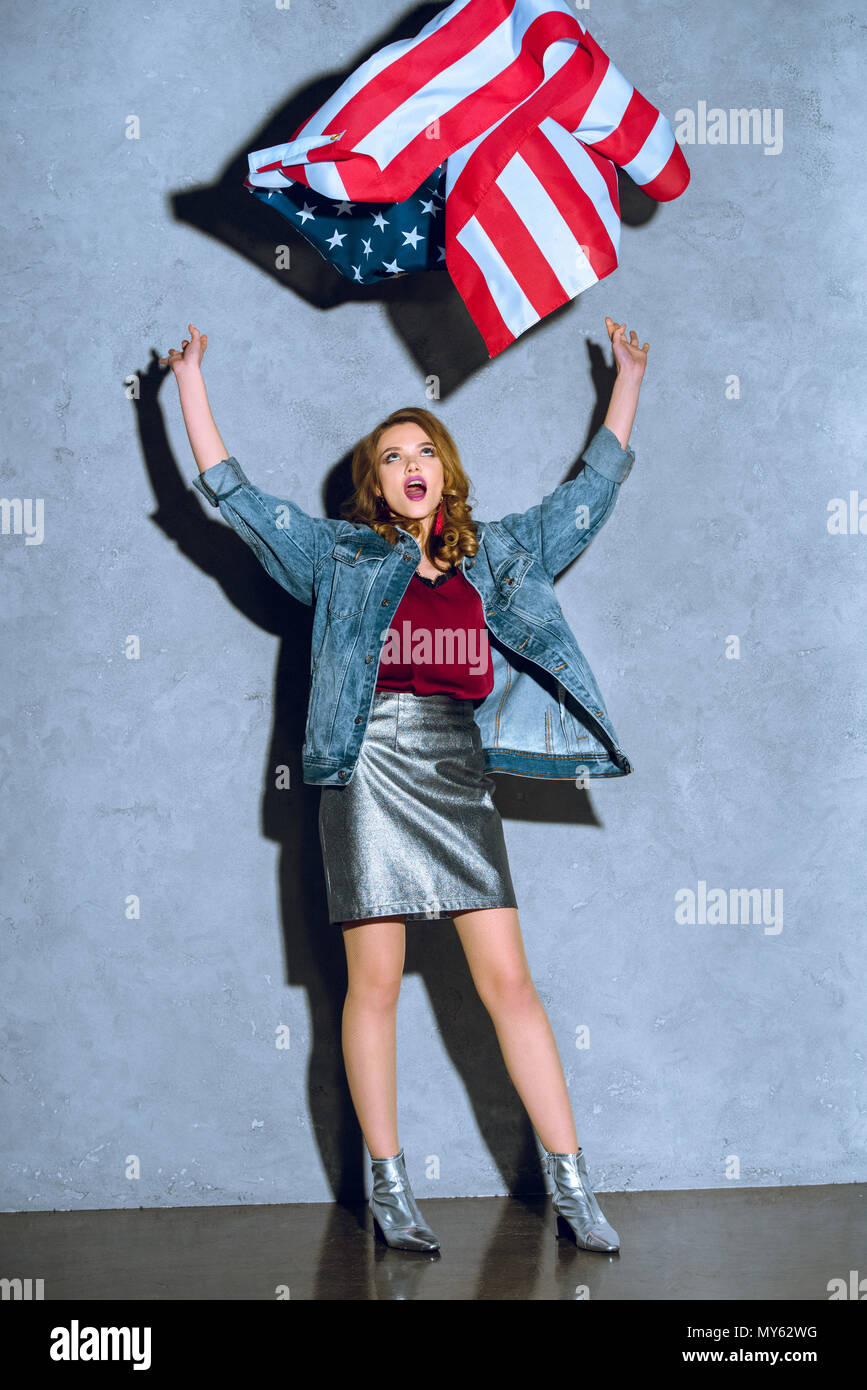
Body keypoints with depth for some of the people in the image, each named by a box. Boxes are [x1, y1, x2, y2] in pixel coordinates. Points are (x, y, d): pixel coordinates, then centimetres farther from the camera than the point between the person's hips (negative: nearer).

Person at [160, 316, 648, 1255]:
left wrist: (627, 376, 29)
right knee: (375, 982, -1)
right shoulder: (339, 555, 9)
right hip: (372, 768, -2)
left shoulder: (492, 554, 16)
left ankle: (573, 1192, 1)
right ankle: (389, 1192, 8)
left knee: (508, 979, -1)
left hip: (459, 775, 2)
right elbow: (227, 490, 11)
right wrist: (189, 376, 11)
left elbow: (592, 490, 25)